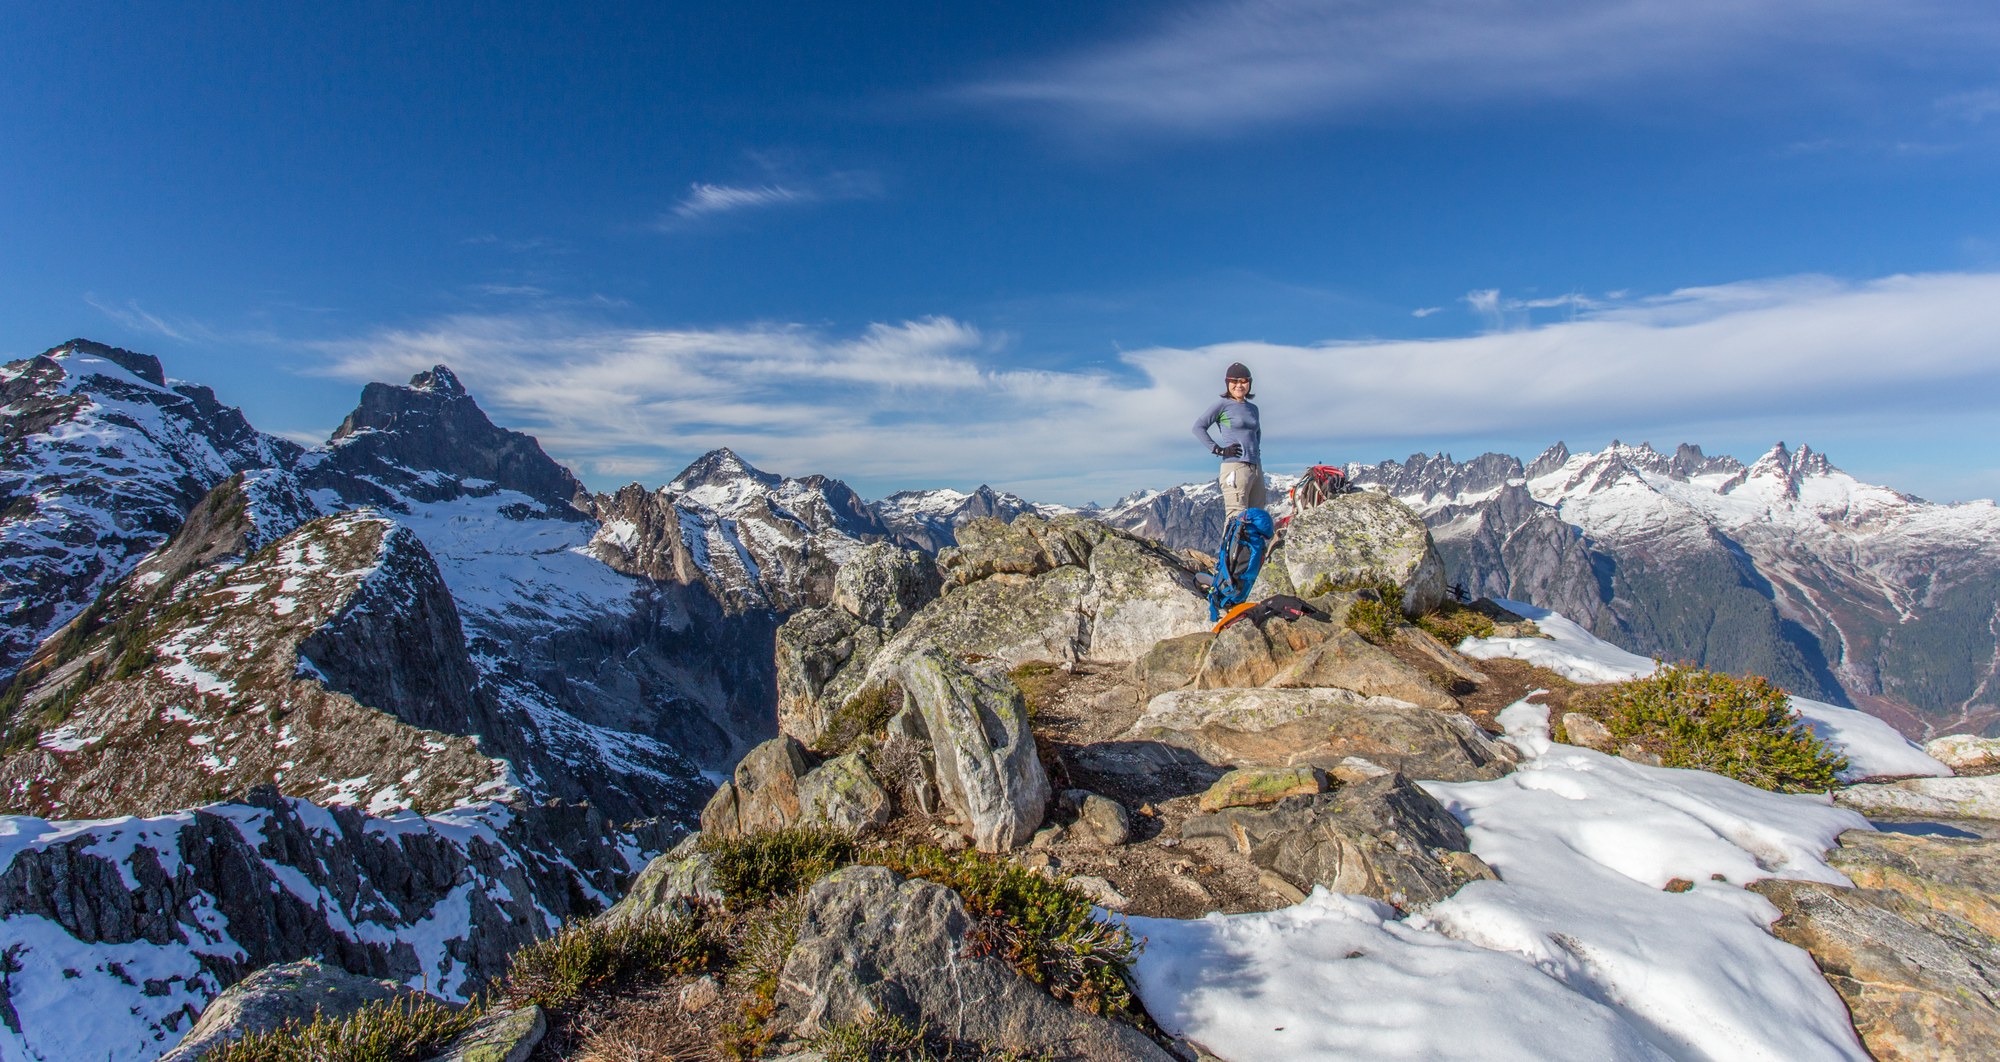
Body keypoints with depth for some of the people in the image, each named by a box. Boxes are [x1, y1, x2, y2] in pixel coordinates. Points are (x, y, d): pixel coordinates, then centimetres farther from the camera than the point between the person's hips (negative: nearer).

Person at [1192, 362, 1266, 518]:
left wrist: (1256, 449, 18)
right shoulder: (1223, 405, 0)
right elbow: (1198, 427, -8)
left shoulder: (1253, 408, 18)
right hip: (1235, 468, -7)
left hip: (1256, 468, 7)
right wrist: (1219, 449, -12)